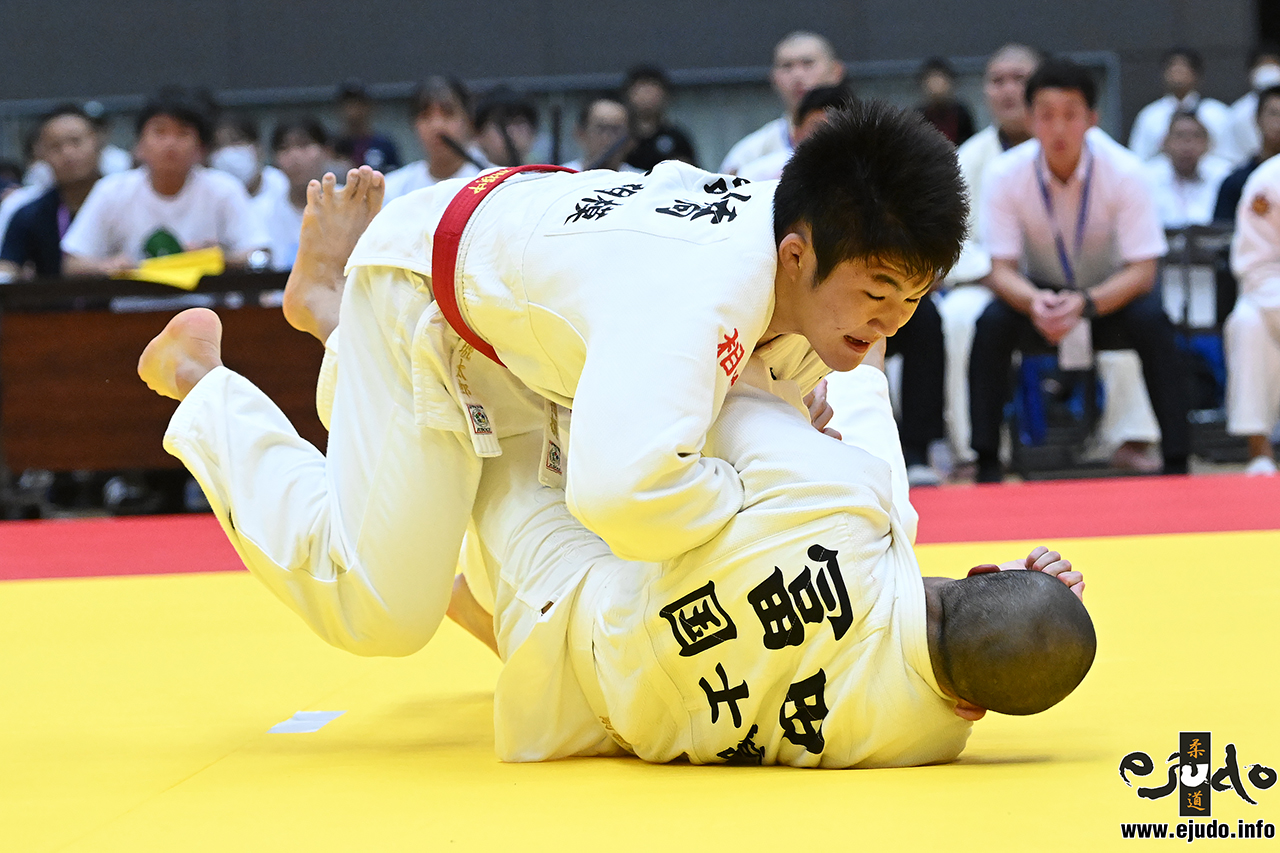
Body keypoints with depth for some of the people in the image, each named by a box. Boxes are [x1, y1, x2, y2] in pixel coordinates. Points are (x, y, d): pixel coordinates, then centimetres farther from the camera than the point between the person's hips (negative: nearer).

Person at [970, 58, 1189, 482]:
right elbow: (1002, 271, -16)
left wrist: (1085, 304, -39)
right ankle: (986, 464, -20)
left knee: (1151, 320, -32)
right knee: (991, 323, -30)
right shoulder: (1006, 174, -18)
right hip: (1039, 296, 1)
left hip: (1110, 295, -1)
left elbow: (1142, 271, -21)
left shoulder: (1124, 172, -21)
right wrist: (1034, 302, -40)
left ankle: (1177, 463, -25)